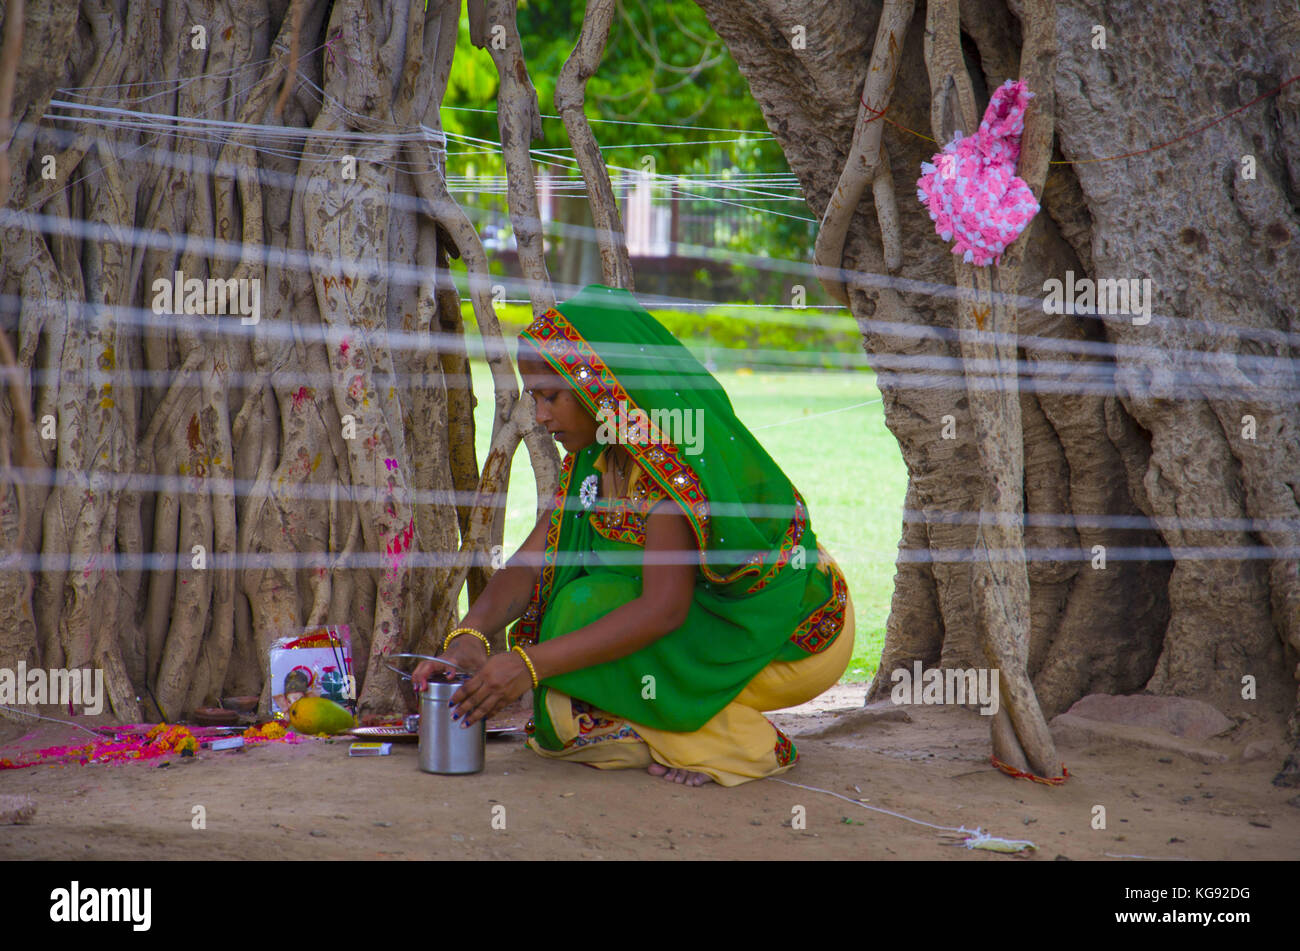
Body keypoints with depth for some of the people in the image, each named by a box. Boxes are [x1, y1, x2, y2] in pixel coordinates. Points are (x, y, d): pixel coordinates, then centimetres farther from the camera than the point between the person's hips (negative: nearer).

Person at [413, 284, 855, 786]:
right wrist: (469, 634, -22)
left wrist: (530, 663, -35)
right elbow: (532, 561, -3)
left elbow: (664, 609, -32)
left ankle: (743, 743, -8)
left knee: (589, 614, -19)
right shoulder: (596, 456, 1)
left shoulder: (674, 459, -26)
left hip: (796, 638, -9)